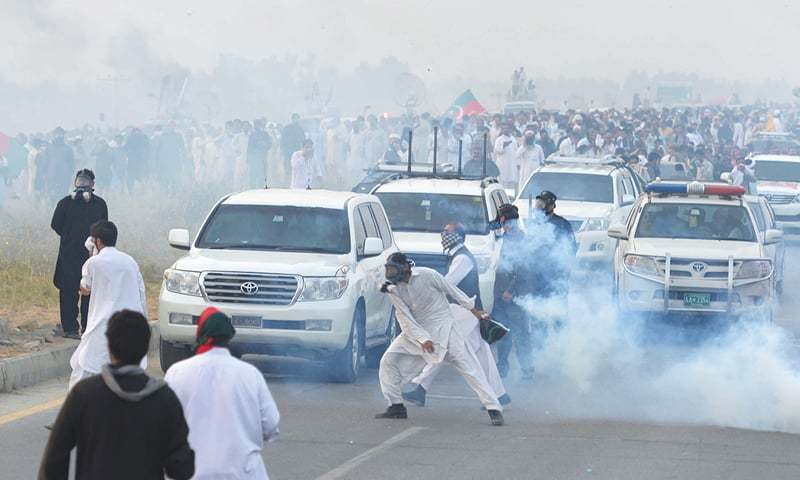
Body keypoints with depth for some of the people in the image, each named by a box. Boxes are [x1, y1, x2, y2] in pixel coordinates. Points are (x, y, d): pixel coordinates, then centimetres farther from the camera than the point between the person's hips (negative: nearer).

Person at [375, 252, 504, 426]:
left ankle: (494, 409, -11)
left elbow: (451, 290, -3)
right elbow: (406, 320, -11)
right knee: (388, 360, -4)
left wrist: (473, 309, 3)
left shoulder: (427, 275, -16)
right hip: (416, 331, 4)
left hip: (442, 328, -4)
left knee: (467, 365, -11)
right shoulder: (394, 290, -7)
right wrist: (422, 340, -25)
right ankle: (396, 406, 8)